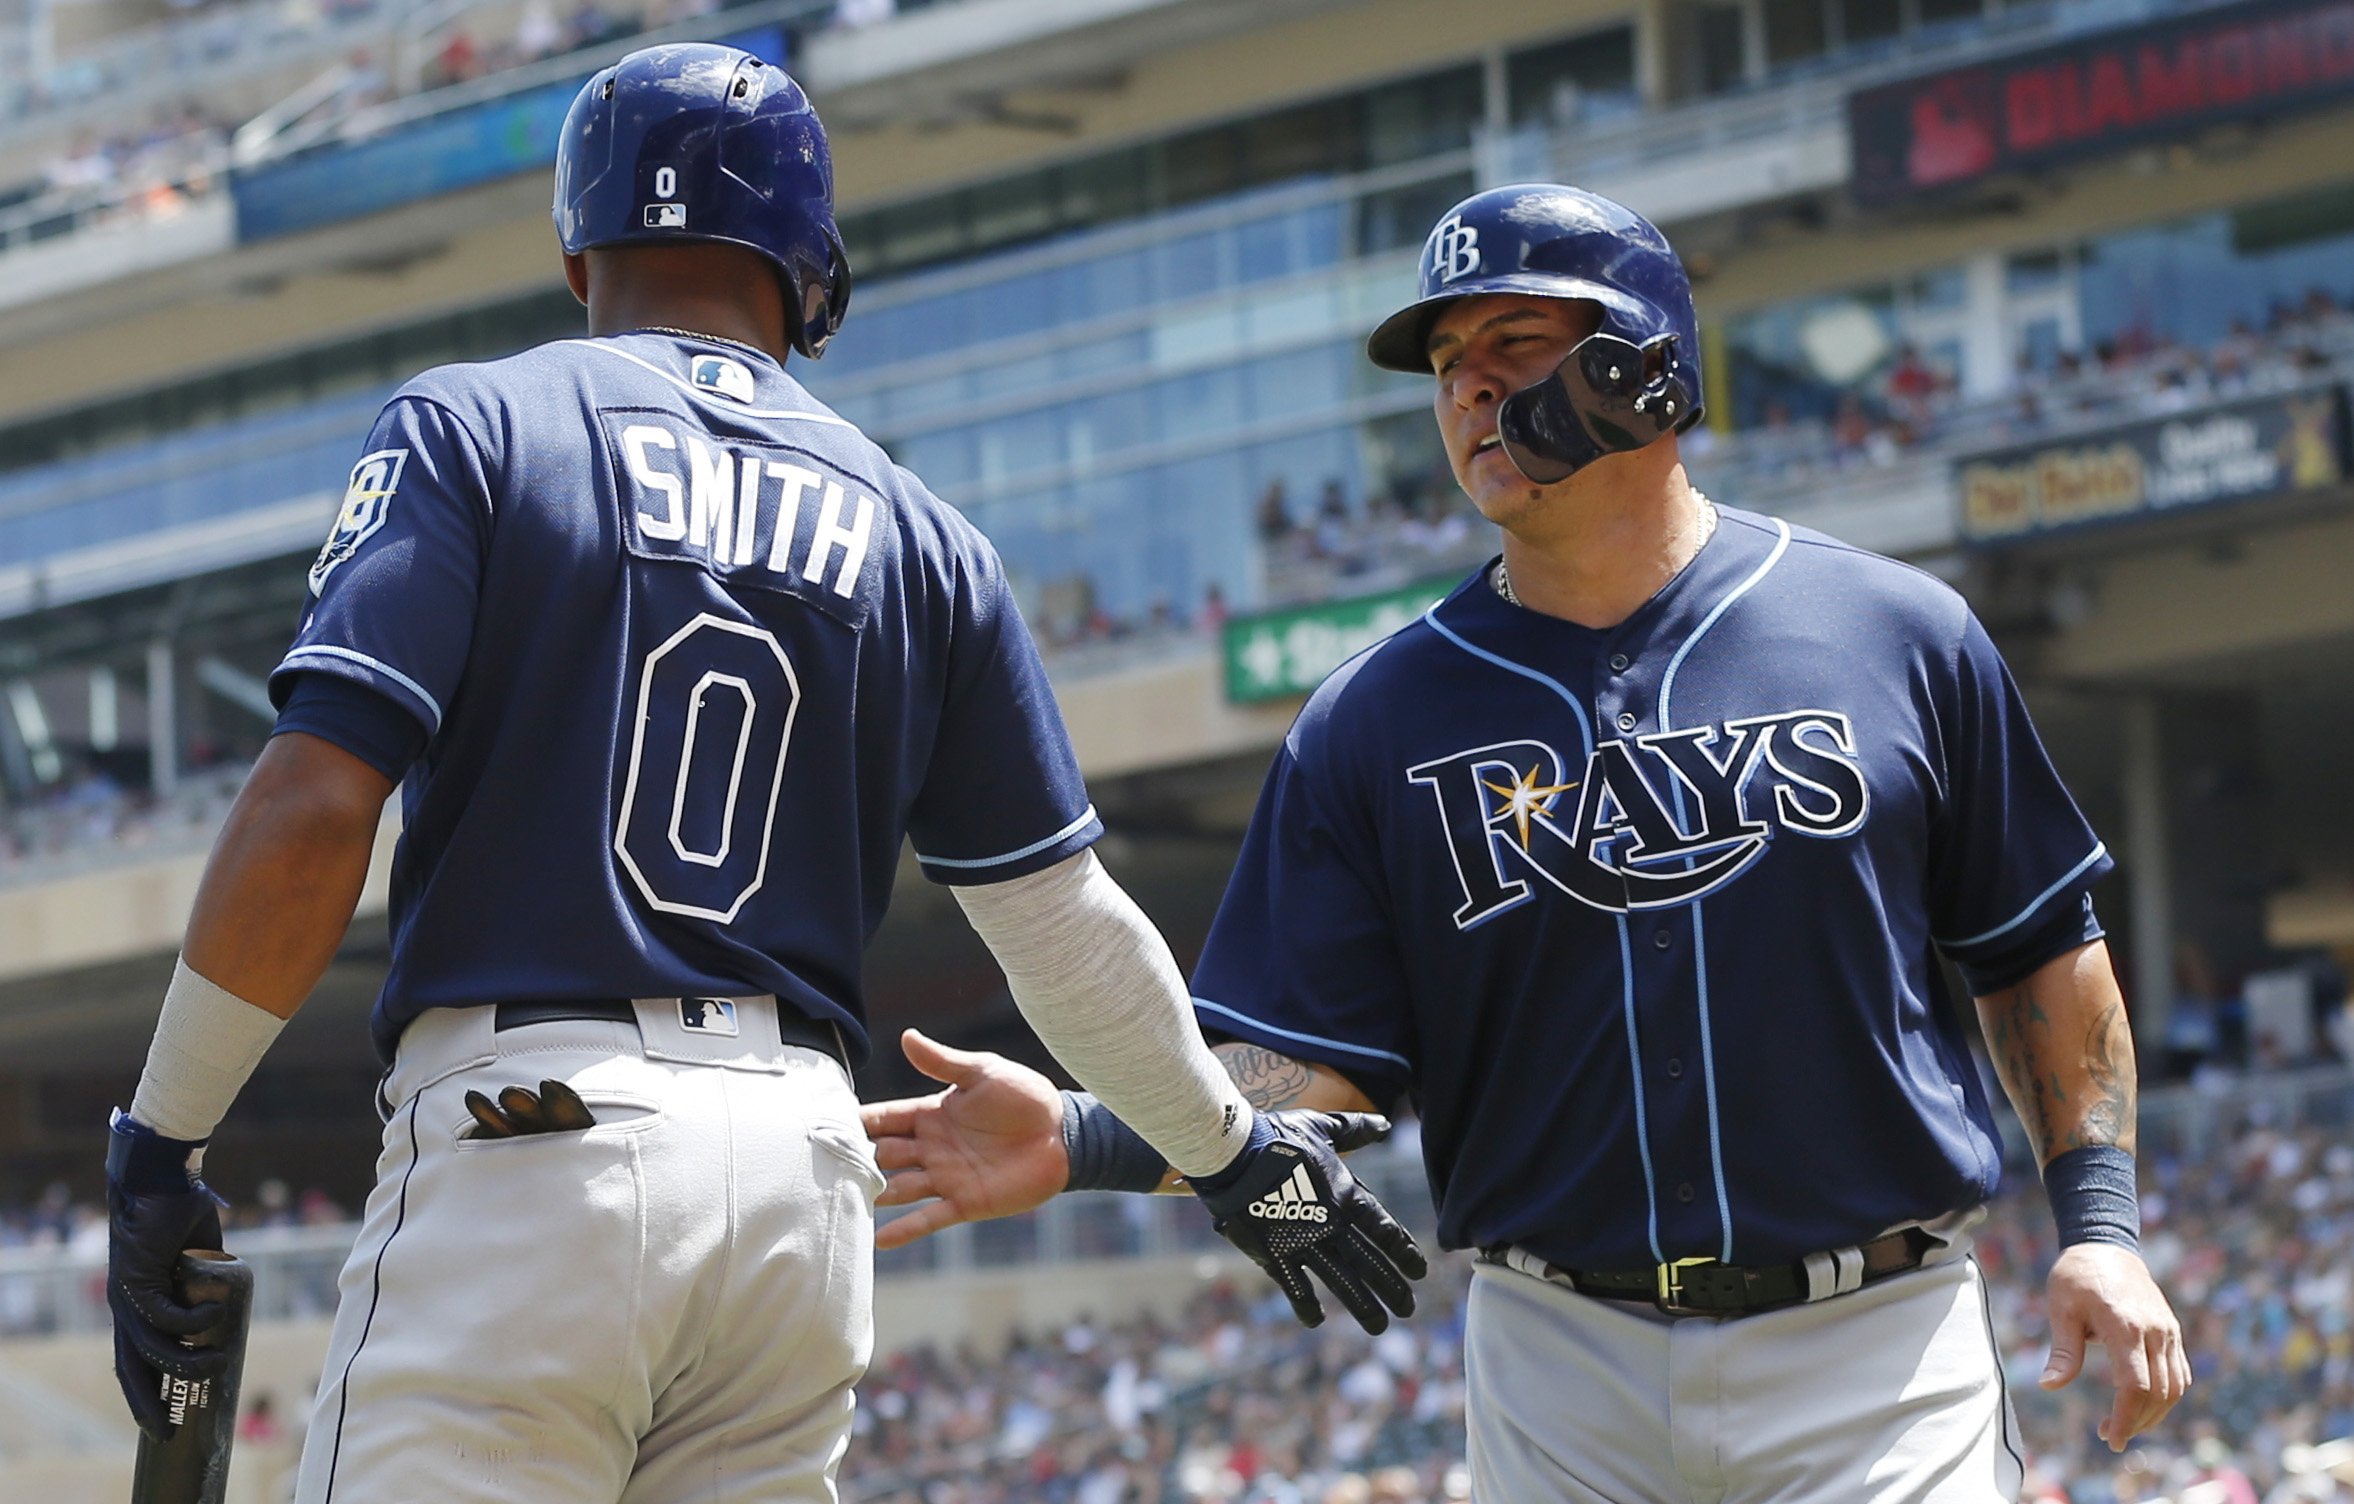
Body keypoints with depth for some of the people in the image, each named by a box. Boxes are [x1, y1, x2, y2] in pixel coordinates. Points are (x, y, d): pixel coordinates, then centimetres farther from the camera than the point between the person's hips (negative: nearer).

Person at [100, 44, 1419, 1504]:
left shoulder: (475, 427, 4)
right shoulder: (917, 535, 15)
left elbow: (317, 808, -8)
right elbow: (1066, 921, 17)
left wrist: (161, 1139, -2)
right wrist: (1238, 1152, 31)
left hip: (529, 1138, -4)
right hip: (806, 1186, 4)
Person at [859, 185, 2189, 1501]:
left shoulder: (1898, 636, 3)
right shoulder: (1371, 722, 4)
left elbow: (2045, 953, 10)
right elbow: (1310, 1069, -1)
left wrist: (2101, 1224, 0)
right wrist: (1081, 1135, -18)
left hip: (1876, 1345, -1)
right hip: (1561, 1366, 2)